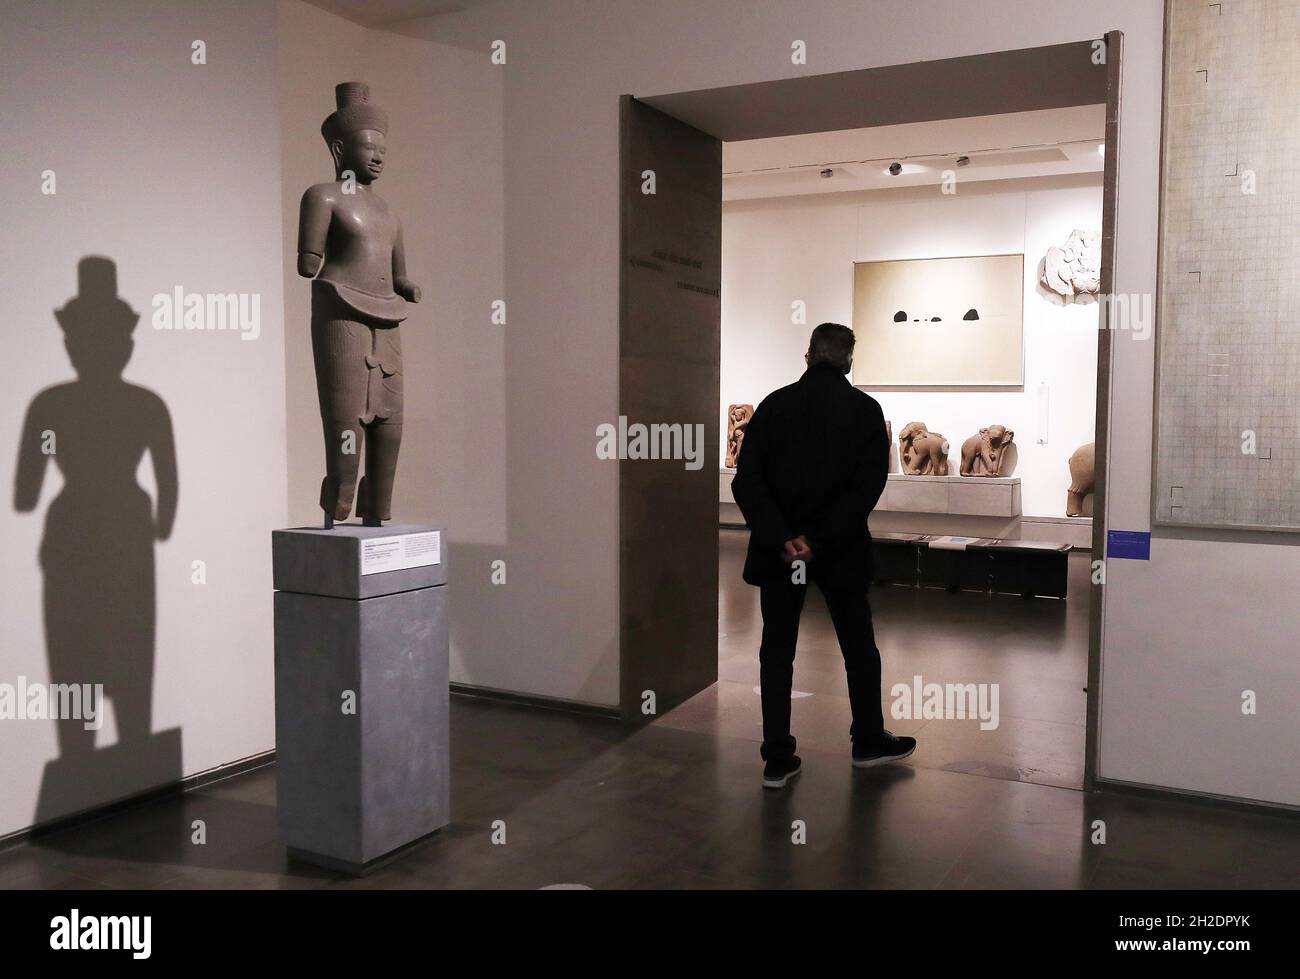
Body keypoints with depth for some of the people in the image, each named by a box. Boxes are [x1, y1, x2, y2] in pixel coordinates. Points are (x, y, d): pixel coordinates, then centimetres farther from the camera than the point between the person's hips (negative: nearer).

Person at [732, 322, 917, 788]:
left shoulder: (774, 405, -2)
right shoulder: (865, 410, -4)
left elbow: (747, 481, -9)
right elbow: (868, 486, -13)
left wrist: (780, 539, -13)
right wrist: (820, 540, -15)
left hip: (779, 547, 1)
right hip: (841, 550, 0)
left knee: (777, 650, 9)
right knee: (858, 645, 17)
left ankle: (778, 759, 11)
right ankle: (869, 741, 32)